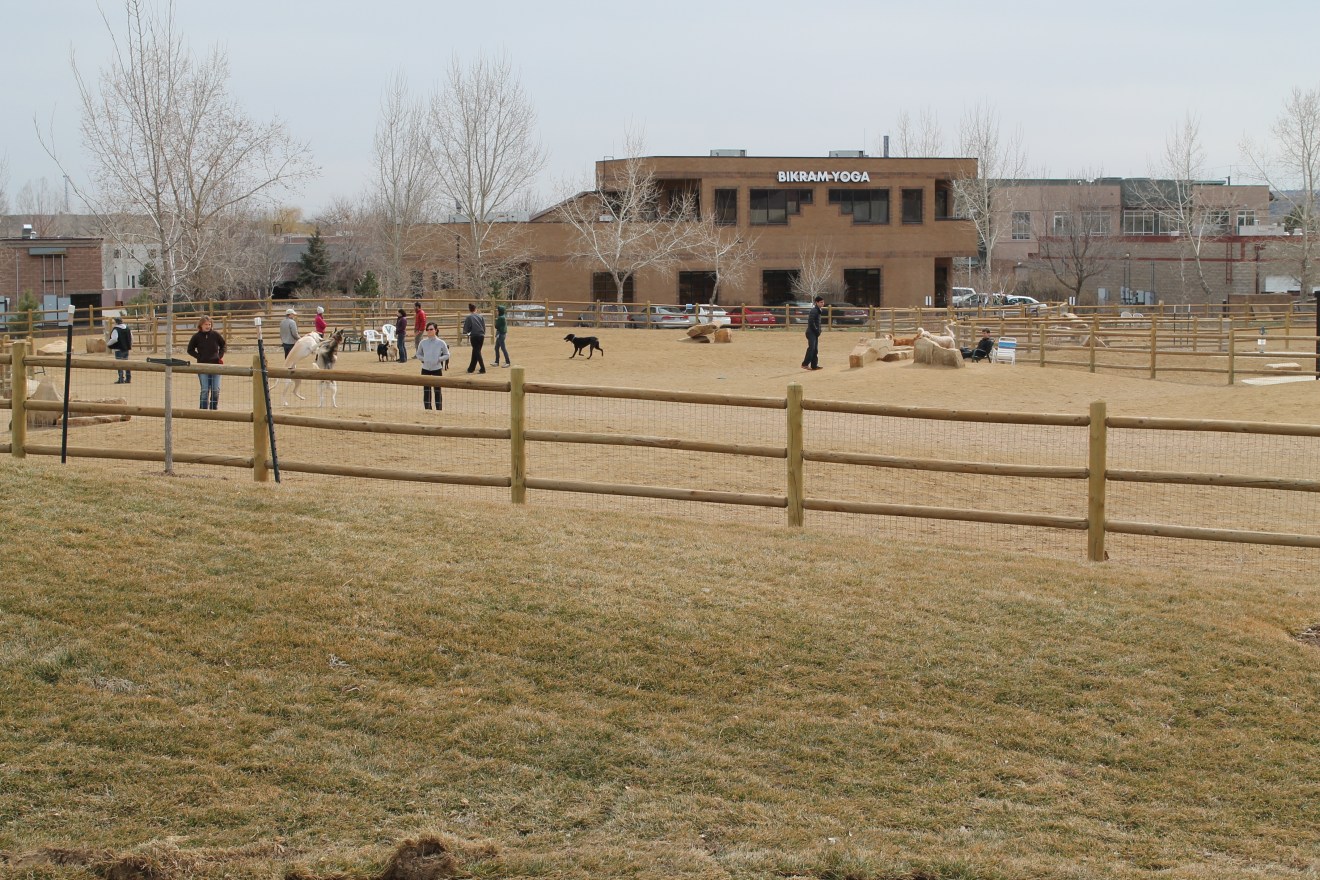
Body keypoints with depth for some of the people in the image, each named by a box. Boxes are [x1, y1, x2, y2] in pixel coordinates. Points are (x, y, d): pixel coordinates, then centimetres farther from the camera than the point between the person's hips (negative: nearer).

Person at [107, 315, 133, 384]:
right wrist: (130, 346, 25)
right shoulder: (127, 328, 8)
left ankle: (121, 379, -6)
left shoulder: (116, 329, -14)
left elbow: (114, 339, -22)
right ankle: (128, 378, 16)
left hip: (118, 349, -7)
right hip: (126, 349, 7)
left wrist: (108, 344, -7)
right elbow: (131, 338, 12)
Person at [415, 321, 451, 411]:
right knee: (426, 390, 6)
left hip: (437, 369, -2)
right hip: (425, 369, 2)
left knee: (437, 391, 2)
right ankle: (427, 409, 14)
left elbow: (447, 355, 4)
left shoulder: (441, 343, -4)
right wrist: (423, 359, -5)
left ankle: (439, 409, 7)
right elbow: (418, 354, 13)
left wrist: (439, 359, -11)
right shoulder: (423, 343, 2)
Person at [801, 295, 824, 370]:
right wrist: (817, 331, -15)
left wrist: (818, 331, 8)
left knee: (815, 349, 10)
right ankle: (805, 364, -14)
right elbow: (811, 322, -21)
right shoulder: (814, 310, -14)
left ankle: (814, 365, 13)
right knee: (811, 348, -14)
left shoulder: (818, 310, 15)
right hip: (811, 333, -10)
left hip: (815, 333, 10)